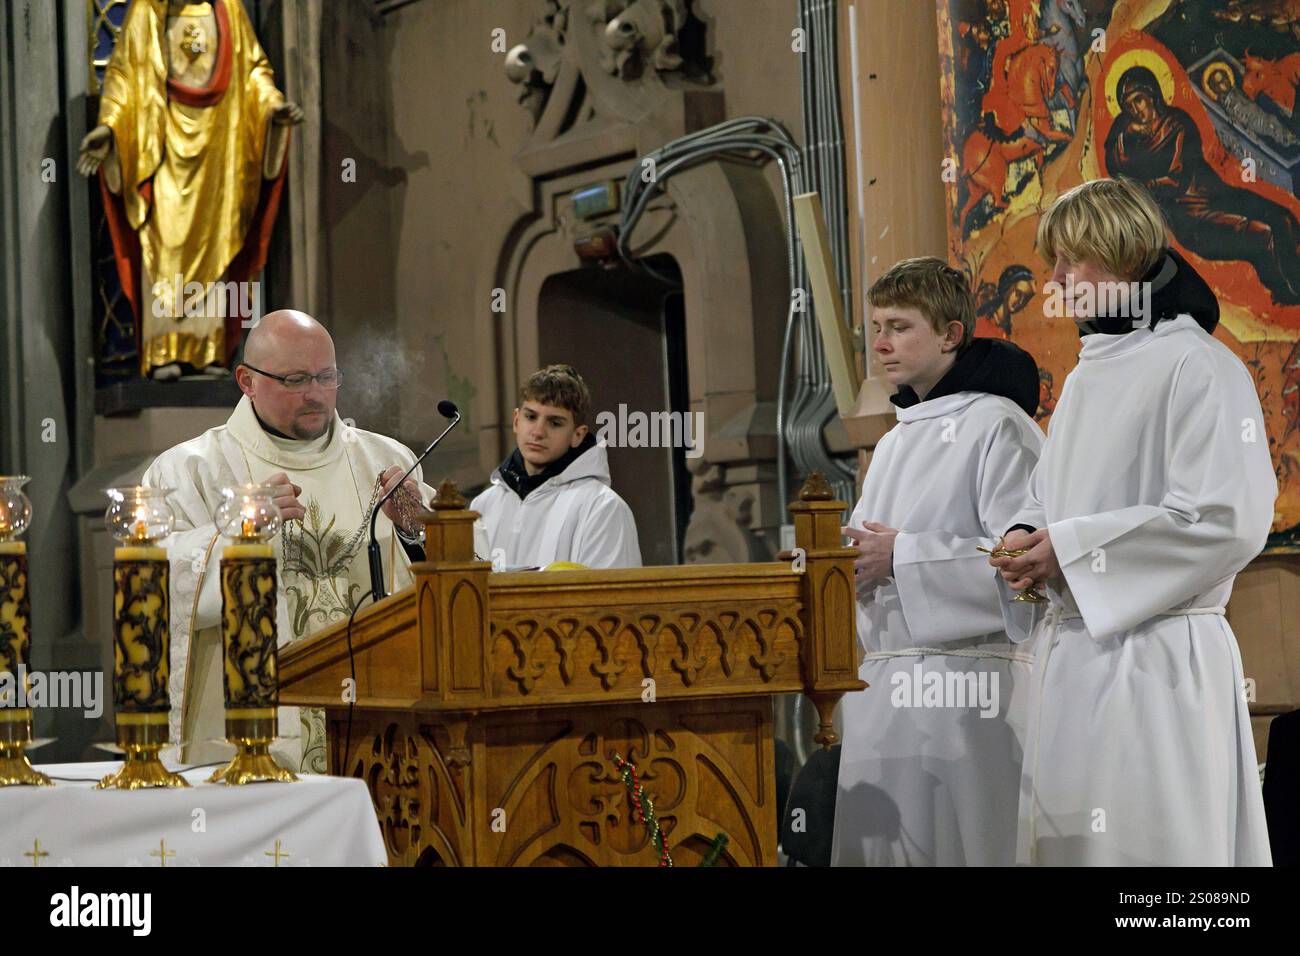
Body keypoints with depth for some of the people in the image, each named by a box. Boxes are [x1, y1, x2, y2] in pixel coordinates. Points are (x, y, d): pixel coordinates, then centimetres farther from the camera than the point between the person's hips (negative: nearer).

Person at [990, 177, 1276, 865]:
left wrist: (1071, 550, -16)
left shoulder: (1197, 367, -10)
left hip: (1155, 659, -8)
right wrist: (1028, 534, 2)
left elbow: (1229, 520, -19)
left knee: (1146, 843, -7)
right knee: (1062, 838, 9)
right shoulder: (1087, 376, 17)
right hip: (1072, 648, 9)